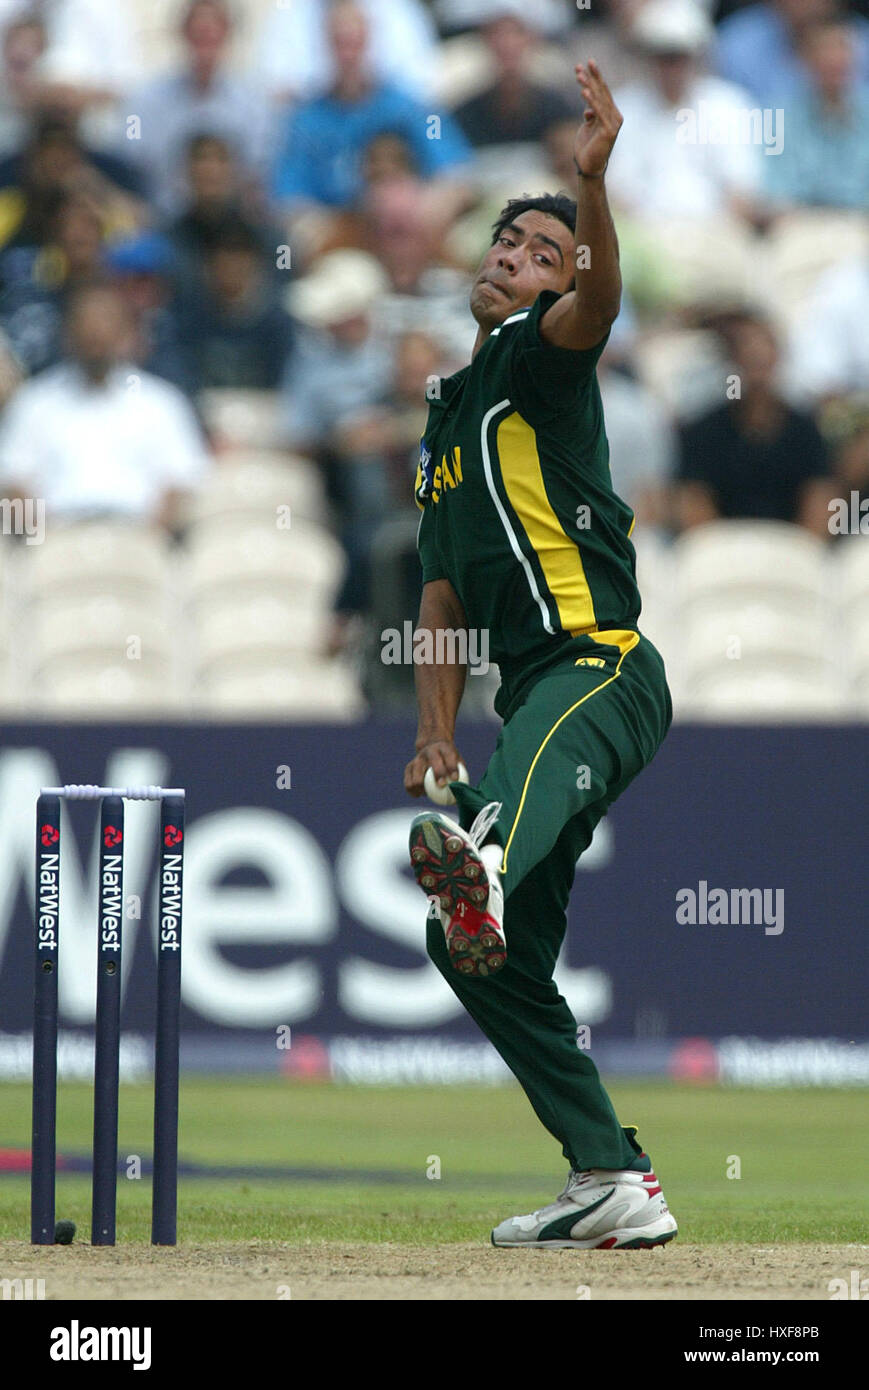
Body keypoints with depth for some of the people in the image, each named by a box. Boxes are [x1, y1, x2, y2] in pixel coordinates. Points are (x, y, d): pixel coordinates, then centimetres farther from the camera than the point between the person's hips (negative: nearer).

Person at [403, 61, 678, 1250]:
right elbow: (446, 593, 29)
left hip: (601, 671, -9)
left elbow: (600, 301, -23)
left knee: (536, 752, -44)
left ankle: (486, 866, -81)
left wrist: (595, 182, -41)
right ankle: (614, 1184, 12)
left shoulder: (544, 360, 2)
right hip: (533, 698, 9)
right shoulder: (452, 415, 27)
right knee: (481, 953, 7)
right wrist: (436, 735, 18)